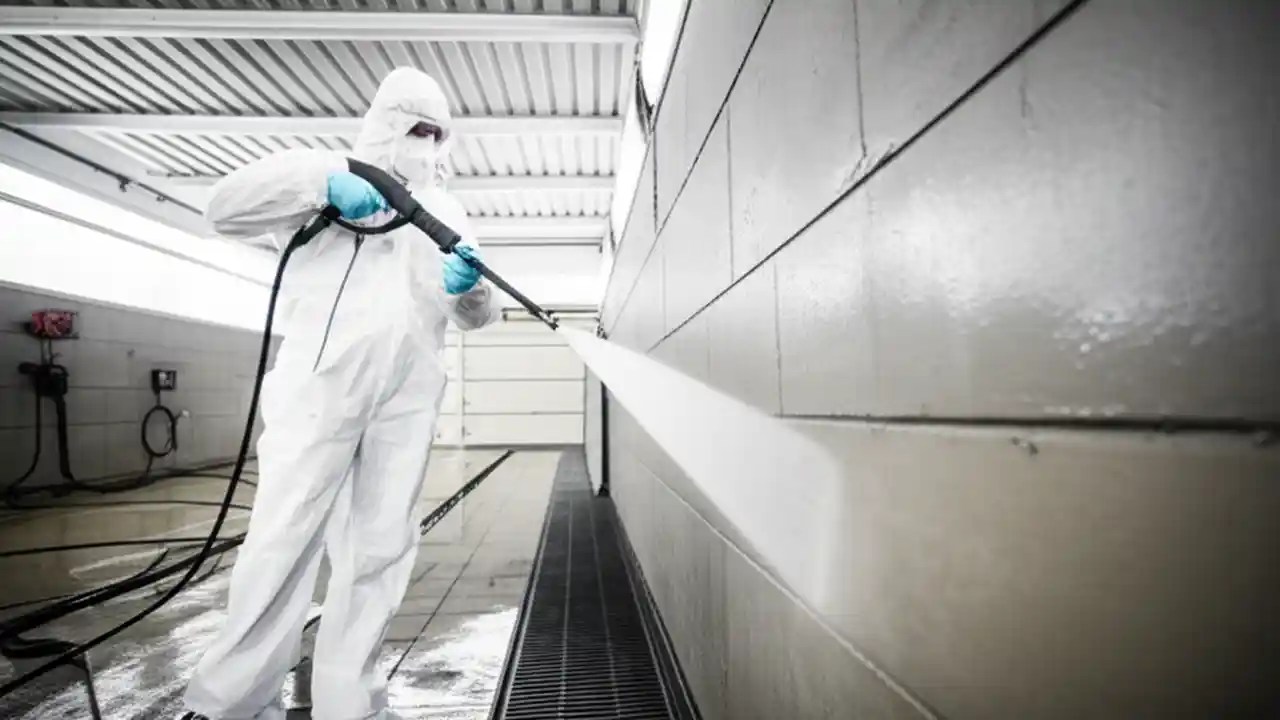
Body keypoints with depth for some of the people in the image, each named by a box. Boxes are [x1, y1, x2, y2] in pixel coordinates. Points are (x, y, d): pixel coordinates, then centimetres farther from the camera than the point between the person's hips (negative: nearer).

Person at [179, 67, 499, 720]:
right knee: (285, 533, -3)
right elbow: (226, 207, 0)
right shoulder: (323, 176, 13)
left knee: (381, 546, 4)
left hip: (407, 397, 3)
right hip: (319, 383, -3)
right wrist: (322, 183, -13)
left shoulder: (444, 212, 20)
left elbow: (475, 316, 12)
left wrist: (467, 289, -12)